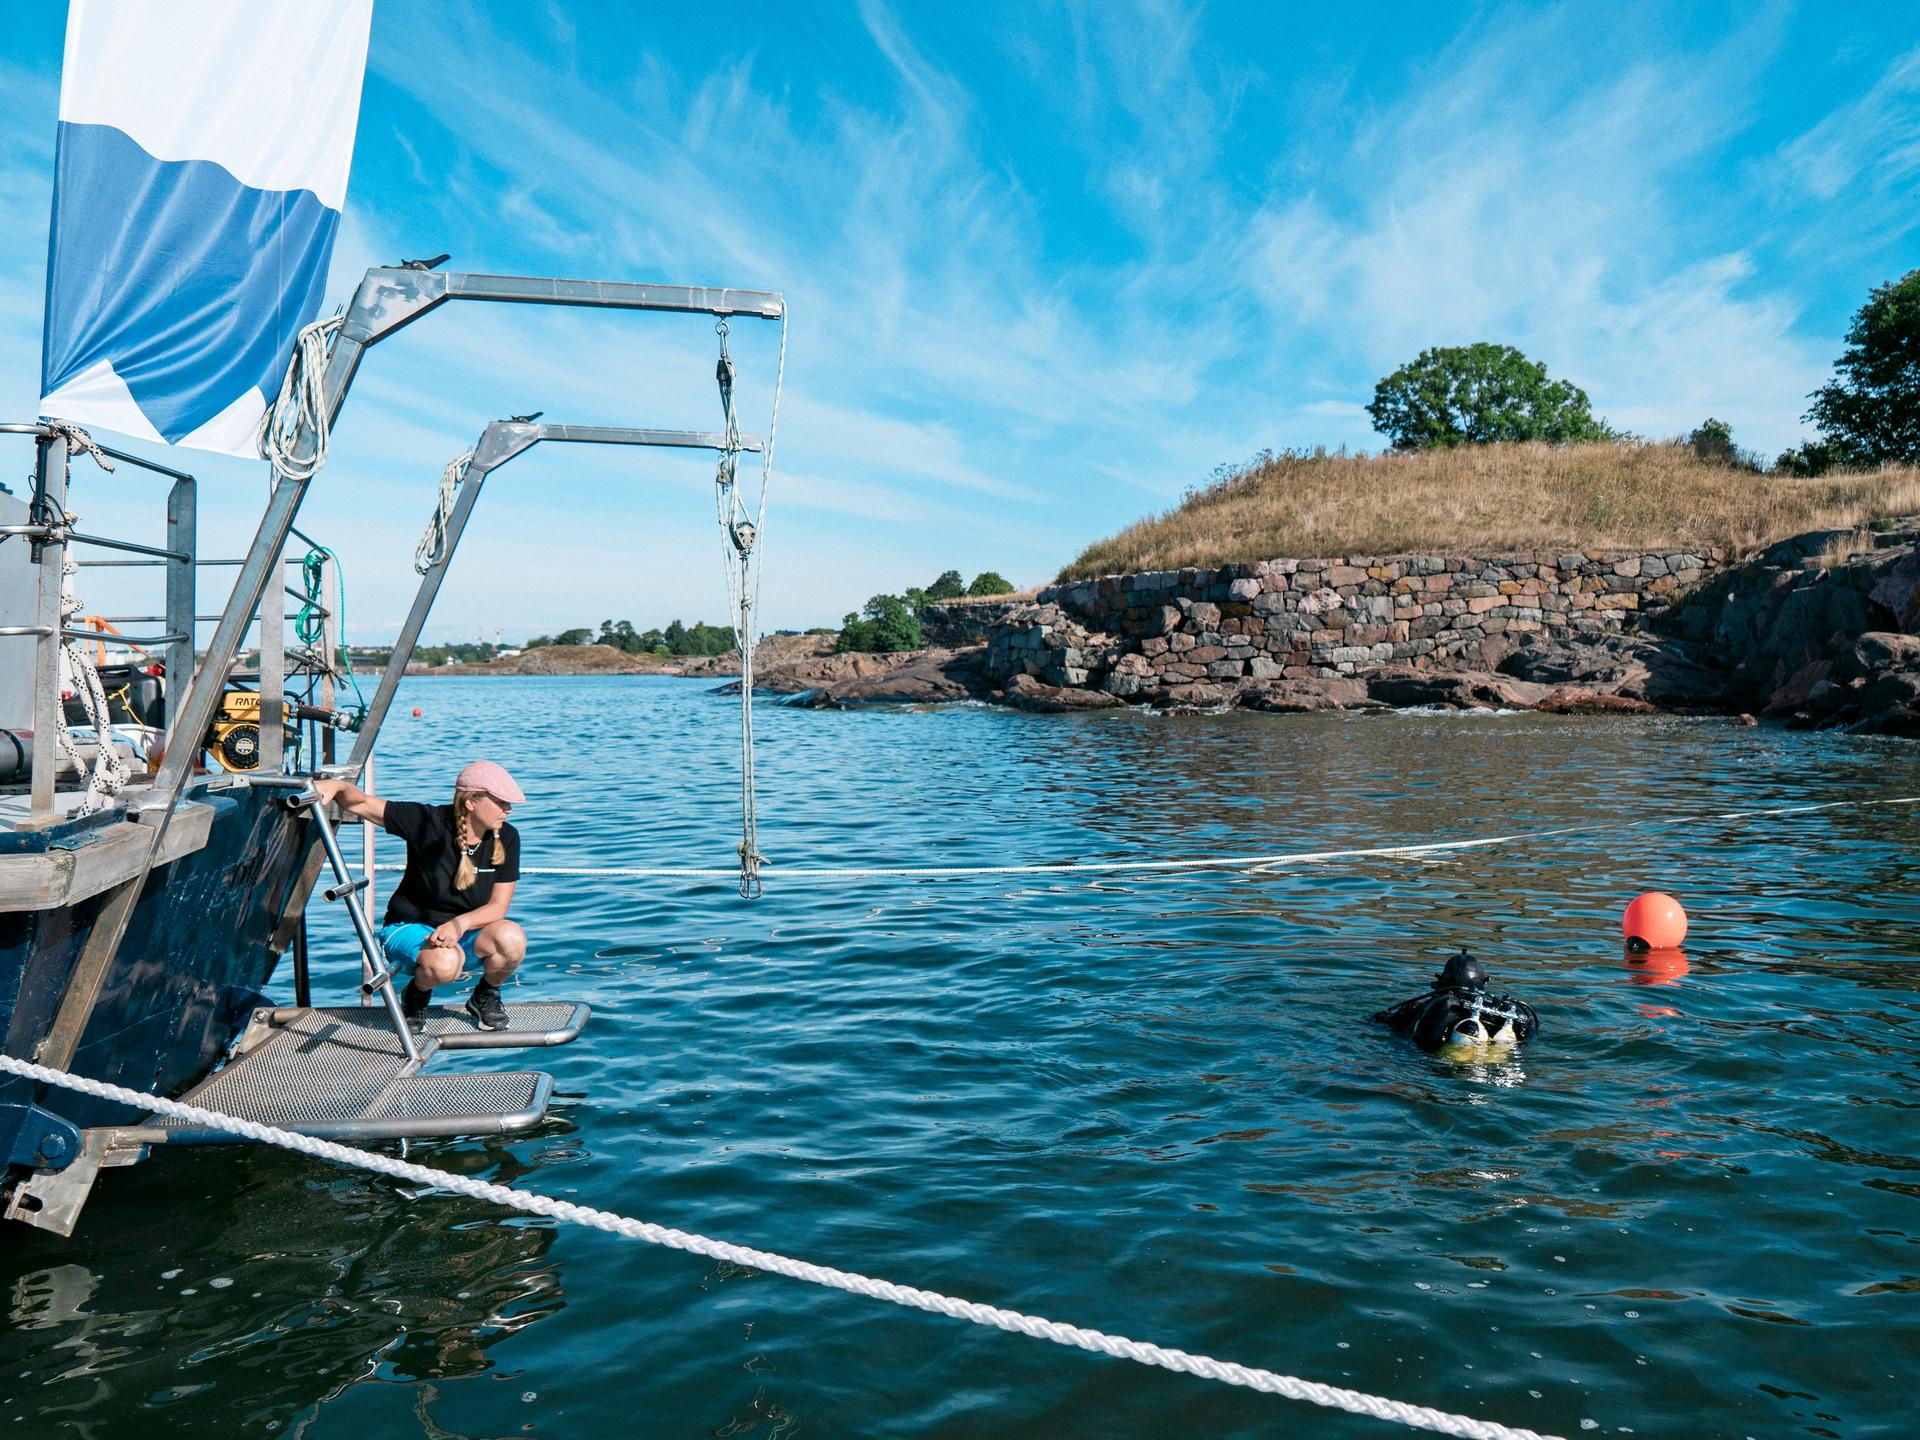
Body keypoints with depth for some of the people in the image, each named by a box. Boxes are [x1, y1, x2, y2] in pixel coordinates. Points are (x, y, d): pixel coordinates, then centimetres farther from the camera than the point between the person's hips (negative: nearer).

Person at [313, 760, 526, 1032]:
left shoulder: (506, 838, -9)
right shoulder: (428, 822, -18)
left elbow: (498, 906, -10)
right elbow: (362, 804, -17)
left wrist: (461, 923, -29)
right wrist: (336, 786, -39)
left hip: (467, 931, 3)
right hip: (411, 927, -3)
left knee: (512, 938, -31)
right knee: (444, 963, -38)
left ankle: (485, 996, 2)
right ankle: (416, 995, 1)